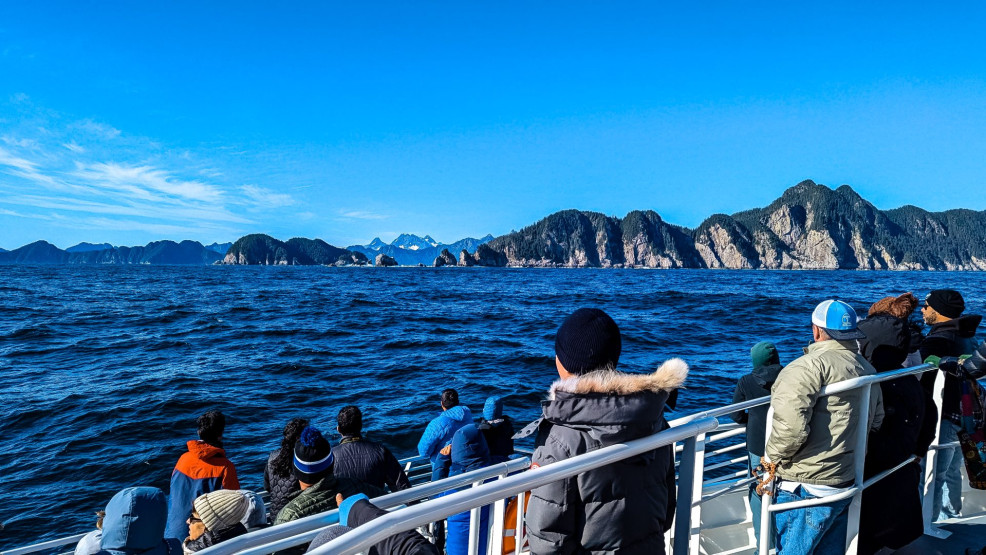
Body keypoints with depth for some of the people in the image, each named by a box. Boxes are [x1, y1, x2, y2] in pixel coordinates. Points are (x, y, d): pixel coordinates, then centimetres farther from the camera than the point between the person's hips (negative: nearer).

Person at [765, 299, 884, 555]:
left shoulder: (811, 365, -19)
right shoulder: (867, 369, 10)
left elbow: (790, 425, -27)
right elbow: (876, 420, 20)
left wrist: (772, 457, -12)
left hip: (806, 488, -9)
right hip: (847, 484, 9)